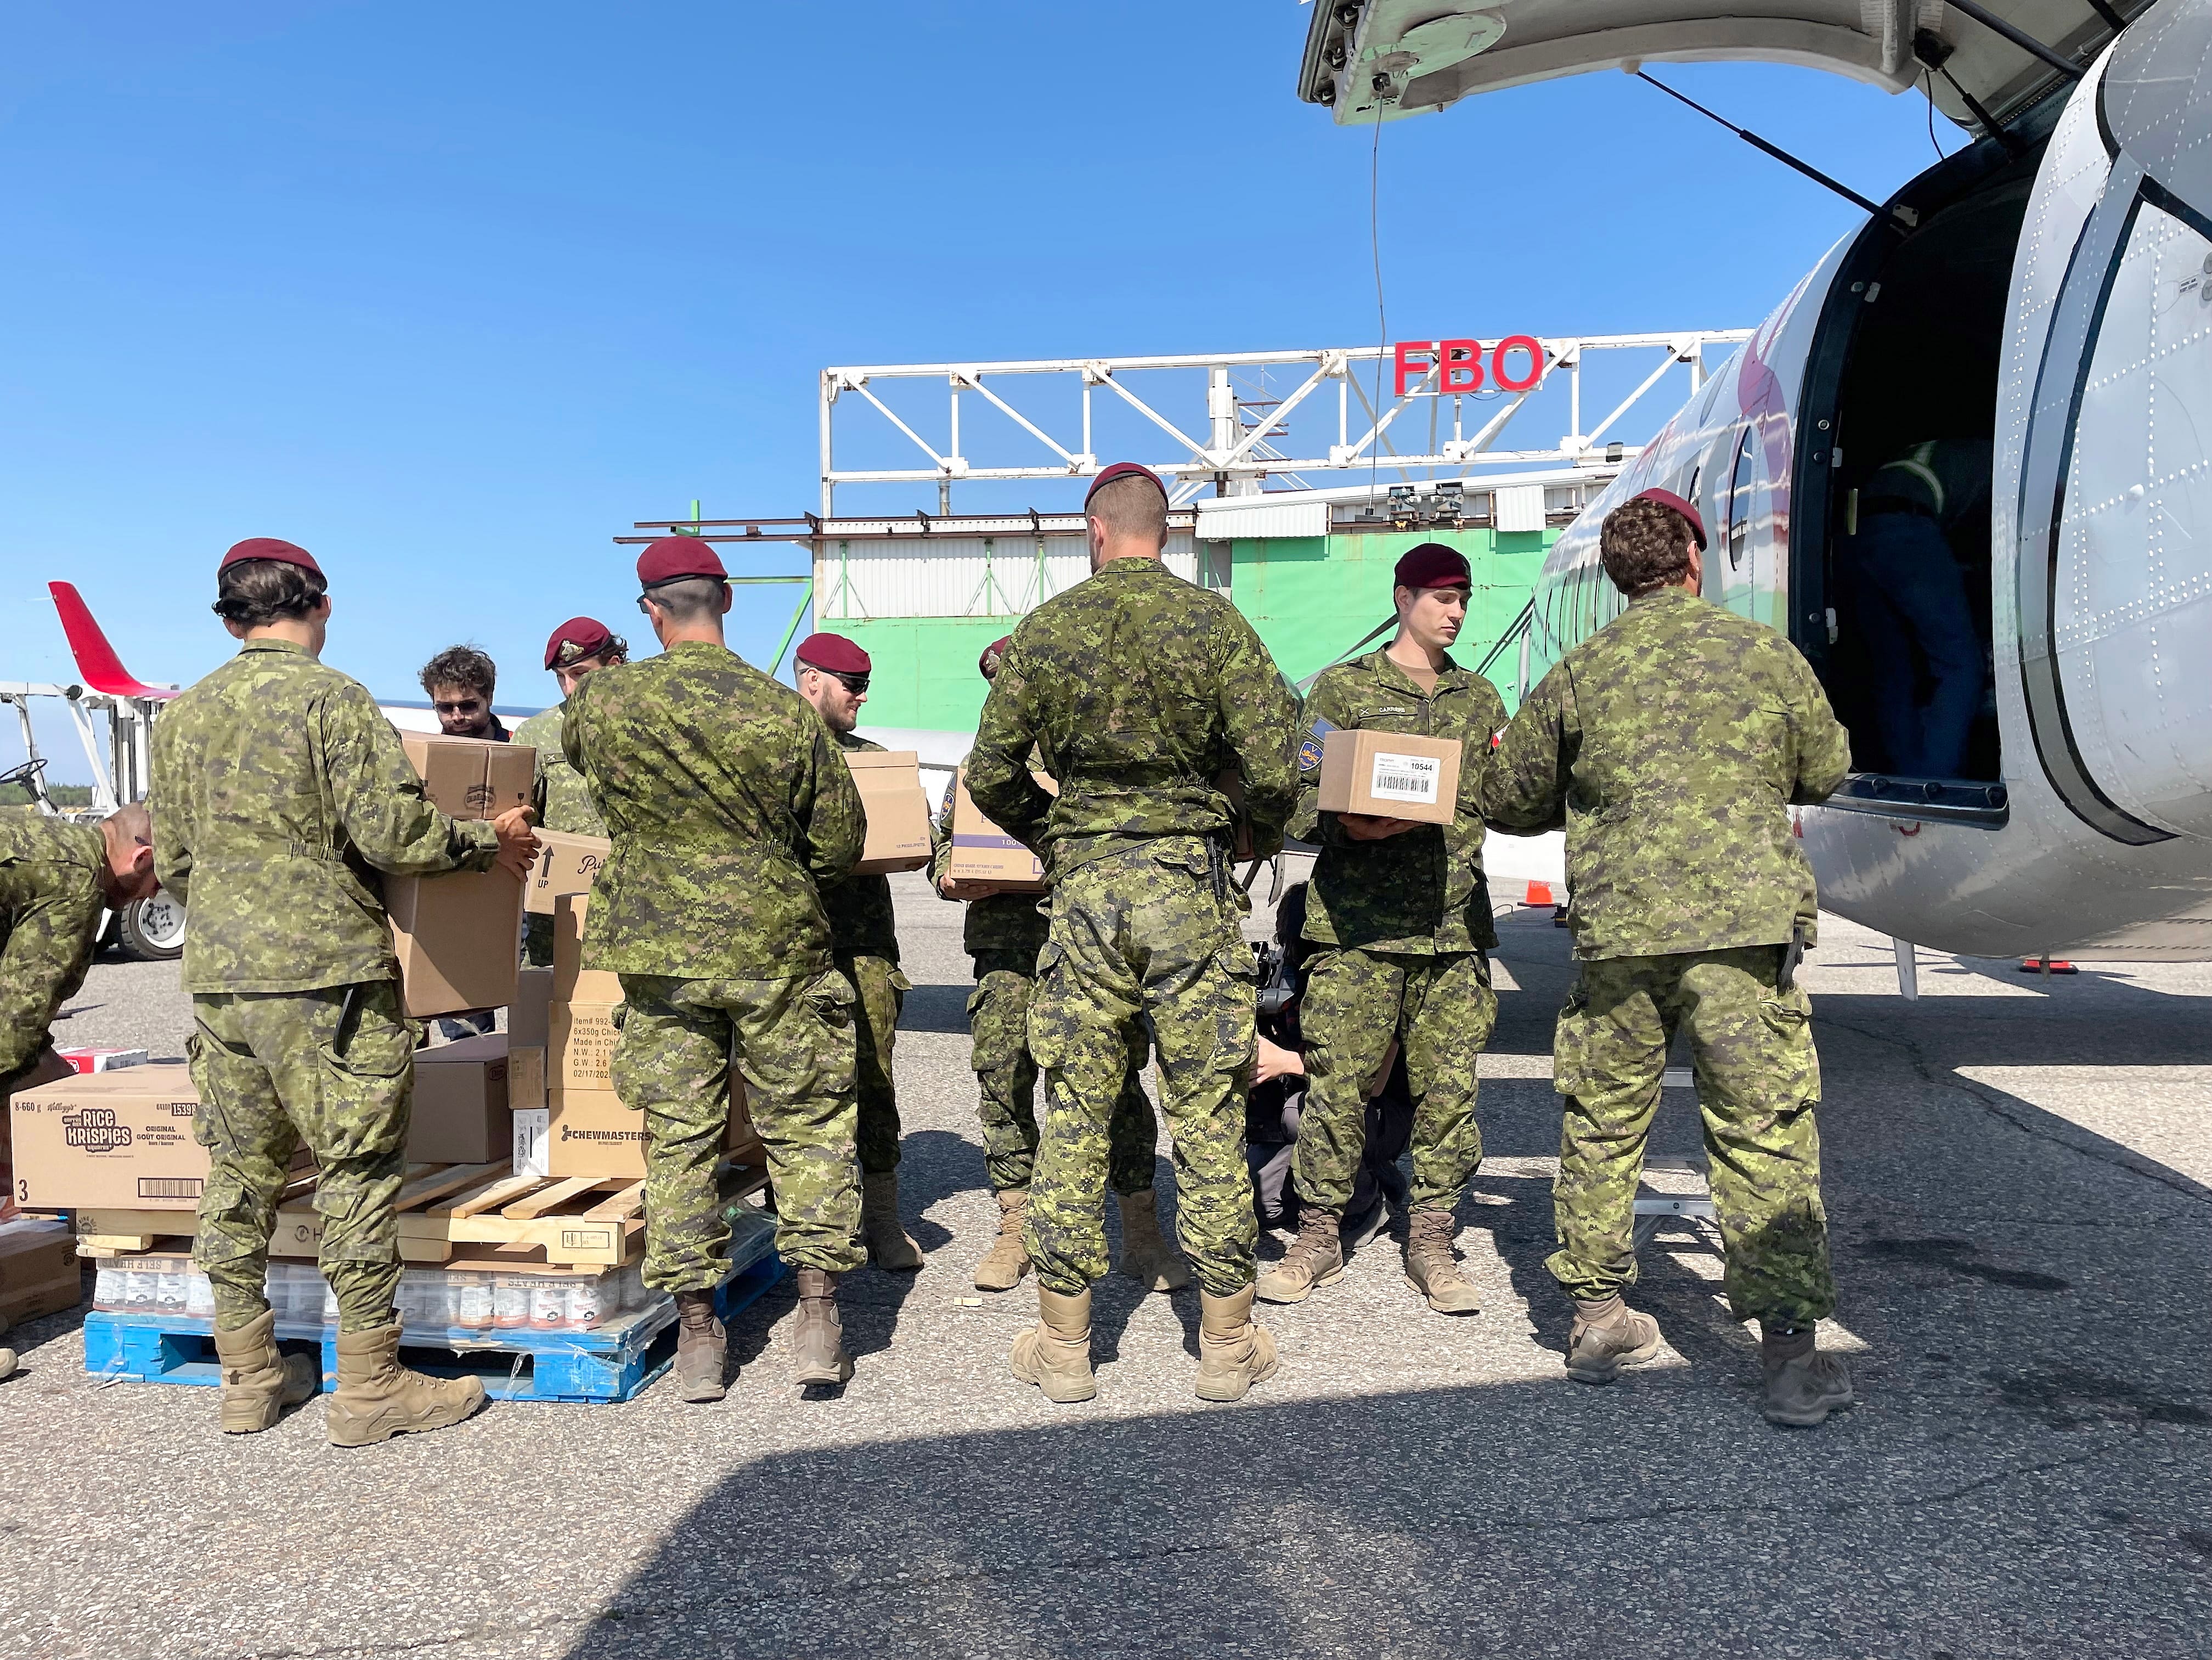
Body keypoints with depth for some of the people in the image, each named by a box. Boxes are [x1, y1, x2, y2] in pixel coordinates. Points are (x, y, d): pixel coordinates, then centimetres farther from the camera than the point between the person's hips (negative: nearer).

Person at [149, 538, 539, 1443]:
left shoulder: (183, 714, 12)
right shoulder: (332, 698, -9)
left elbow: (171, 863, 16)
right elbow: (391, 830, -17)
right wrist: (486, 841, -2)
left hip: (218, 973, 7)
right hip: (324, 971, -7)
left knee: (240, 1169, 13)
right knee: (357, 1169, 0)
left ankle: (247, 1376, 24)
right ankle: (369, 1384, 7)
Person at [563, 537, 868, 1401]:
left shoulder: (602, 700, -4)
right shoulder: (787, 712, -9)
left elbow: (573, 750, 21)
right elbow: (839, 849, -3)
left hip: (659, 953, 1)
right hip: (776, 949, -1)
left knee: (679, 1137, 9)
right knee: (807, 1127, 11)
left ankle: (697, 1334, 15)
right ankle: (817, 1315, 12)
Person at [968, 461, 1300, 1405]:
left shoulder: (1045, 630, 2)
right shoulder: (1215, 622, -2)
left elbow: (991, 775, 4)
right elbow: (1272, 768, -8)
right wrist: (1263, 836, 13)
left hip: (1084, 890, 1)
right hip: (1189, 885, -1)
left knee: (1074, 1117, 9)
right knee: (1209, 1118, 7)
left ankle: (1063, 1347, 18)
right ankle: (1227, 1345, 18)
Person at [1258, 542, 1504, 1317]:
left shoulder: (1480, 698, 19)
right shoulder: (1343, 687, 6)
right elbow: (1303, 796, 0)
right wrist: (1349, 824, -18)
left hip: (1456, 920, 4)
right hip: (1359, 919, -3)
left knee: (1449, 1085, 3)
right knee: (1338, 1080, -2)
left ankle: (1431, 1242, 16)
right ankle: (1319, 1235, 12)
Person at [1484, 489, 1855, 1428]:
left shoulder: (1577, 676, 5)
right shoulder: (1767, 655, 4)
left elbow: (1509, 802, 13)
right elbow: (1826, 773, 17)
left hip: (1615, 934, 1)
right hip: (1743, 927, -1)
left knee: (1602, 1128, 14)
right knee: (1765, 1138, 4)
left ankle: (1597, 1317, 24)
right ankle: (1789, 1353, 5)